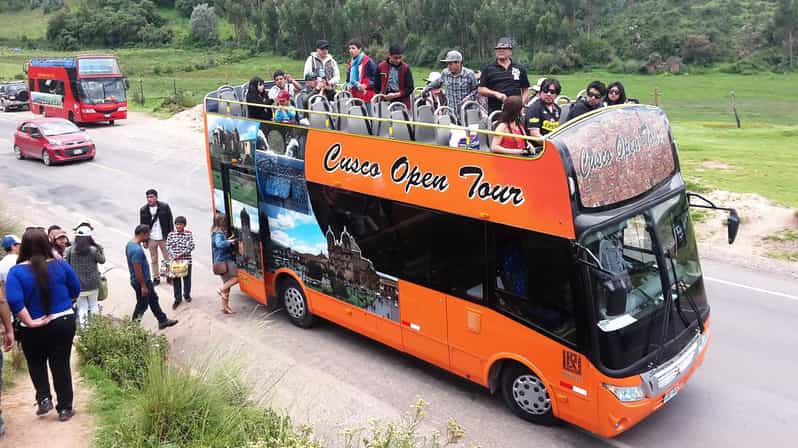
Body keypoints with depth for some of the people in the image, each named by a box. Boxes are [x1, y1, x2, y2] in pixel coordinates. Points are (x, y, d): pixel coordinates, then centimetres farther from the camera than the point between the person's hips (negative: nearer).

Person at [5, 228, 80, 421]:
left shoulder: (16, 272, -11)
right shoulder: (60, 265, -6)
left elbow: (14, 302, -21)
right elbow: (75, 291, 3)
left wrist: (29, 322, -15)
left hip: (34, 329, -1)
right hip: (63, 322, 1)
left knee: (36, 364, 25)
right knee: (61, 365, 11)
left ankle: (44, 398, 14)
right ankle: (65, 408, 15)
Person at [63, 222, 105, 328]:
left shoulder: (70, 250, -7)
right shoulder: (93, 250, -13)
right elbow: (102, 260, 2)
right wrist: (100, 248, 13)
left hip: (78, 284, 1)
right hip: (92, 284, -1)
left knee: (82, 306, 10)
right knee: (93, 305, 14)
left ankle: (83, 326, 11)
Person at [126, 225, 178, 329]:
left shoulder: (130, 244, 3)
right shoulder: (137, 250, -30)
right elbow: (137, 270, -28)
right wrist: (143, 286, -21)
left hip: (145, 280, 10)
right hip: (141, 282, -10)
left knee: (153, 300, 20)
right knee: (142, 305, 7)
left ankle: (163, 321, 32)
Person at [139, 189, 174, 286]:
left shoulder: (165, 207, -6)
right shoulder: (143, 210, 0)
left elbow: (170, 221, -1)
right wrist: (144, 240, 3)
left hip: (164, 238, -2)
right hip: (151, 239, 2)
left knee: (168, 258, 4)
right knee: (153, 260, 10)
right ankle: (156, 278, 20)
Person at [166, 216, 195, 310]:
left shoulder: (189, 234, -4)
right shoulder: (171, 234, 0)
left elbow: (191, 246, -9)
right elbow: (168, 246, -3)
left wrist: (181, 254, -17)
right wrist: (174, 256, -18)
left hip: (186, 260, -1)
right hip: (174, 260, 1)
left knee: (187, 278, 12)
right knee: (176, 280, 5)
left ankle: (186, 295, 33)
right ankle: (178, 298, 15)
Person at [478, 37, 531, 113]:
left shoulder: (520, 69, 13)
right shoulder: (488, 70, 8)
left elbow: (525, 90, 16)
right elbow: (481, 90, 3)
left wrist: (522, 104, 0)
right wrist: (496, 94, -11)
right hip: (495, 112, -1)